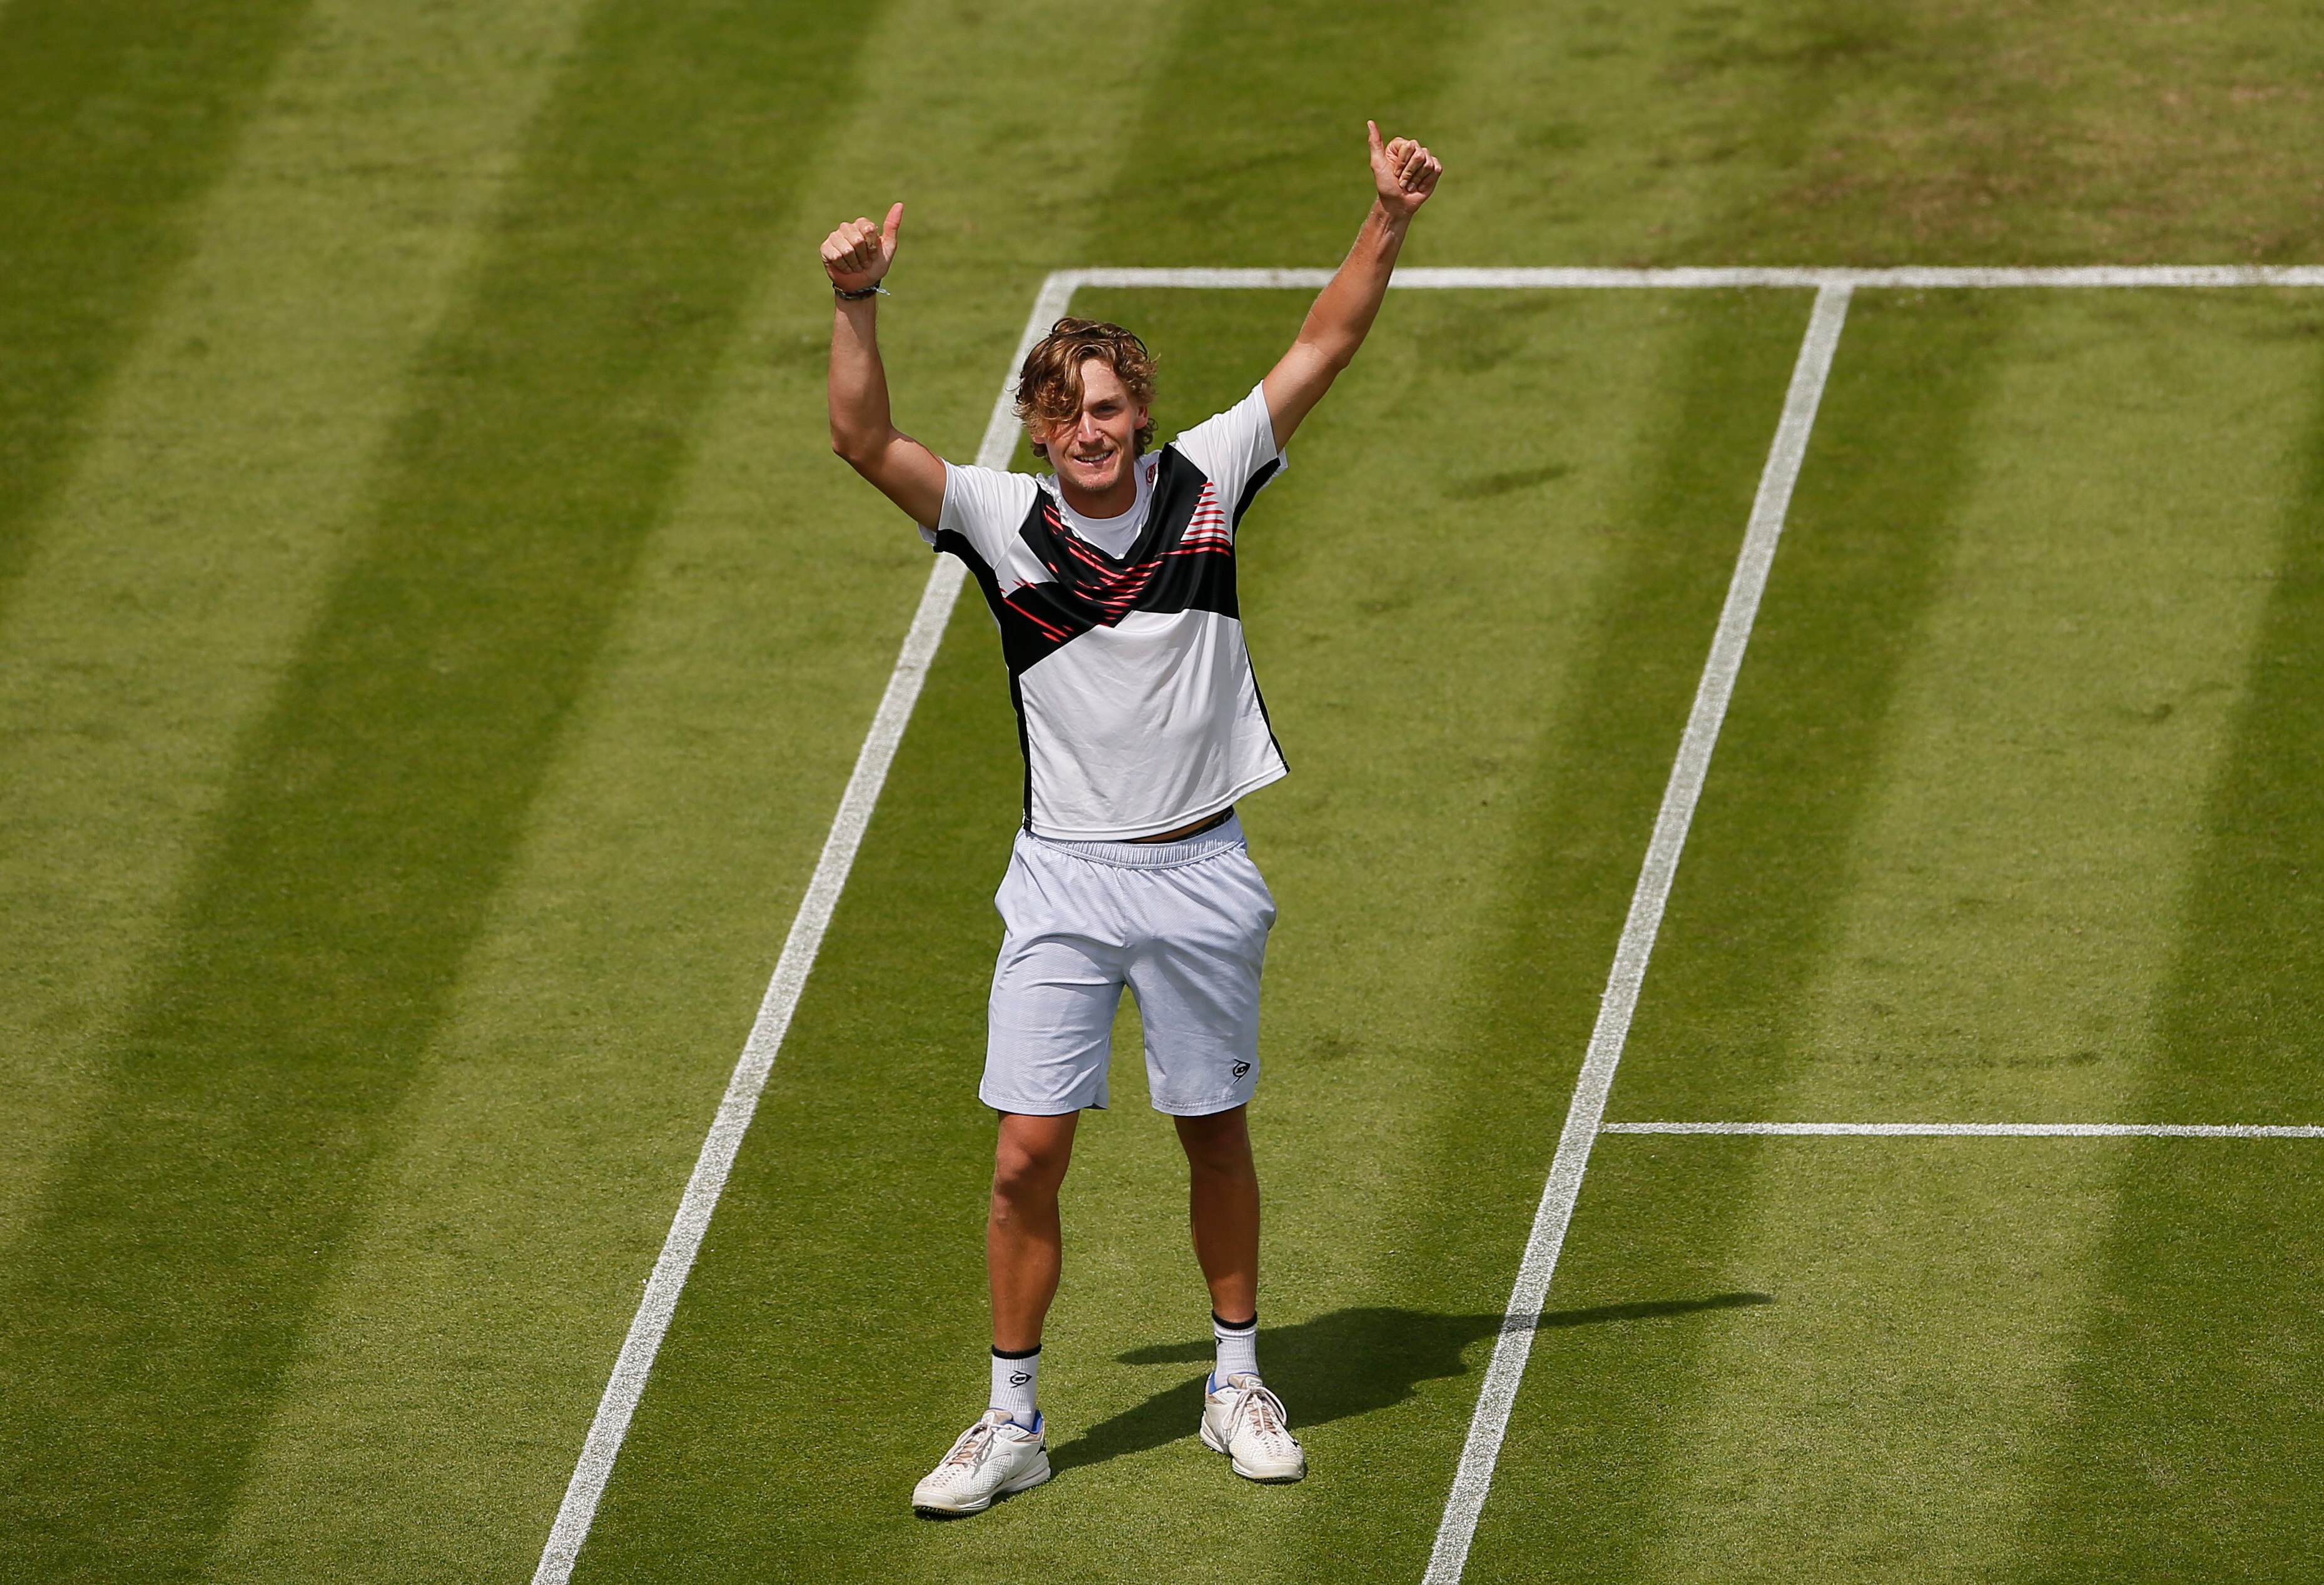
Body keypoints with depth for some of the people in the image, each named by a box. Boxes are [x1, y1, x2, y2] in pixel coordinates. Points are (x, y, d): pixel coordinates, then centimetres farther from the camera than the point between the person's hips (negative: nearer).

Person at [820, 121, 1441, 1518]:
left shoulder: (1203, 484, -2)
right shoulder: (1004, 520, -6)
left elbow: (1323, 350, -2)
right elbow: (867, 441, -17)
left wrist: (1390, 220, -12)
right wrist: (858, 304, -31)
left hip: (1201, 876, 1)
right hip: (1066, 879, -1)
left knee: (1216, 1135, 12)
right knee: (1028, 1154, -5)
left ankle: (1239, 1385, 28)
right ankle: (1013, 1423, 6)